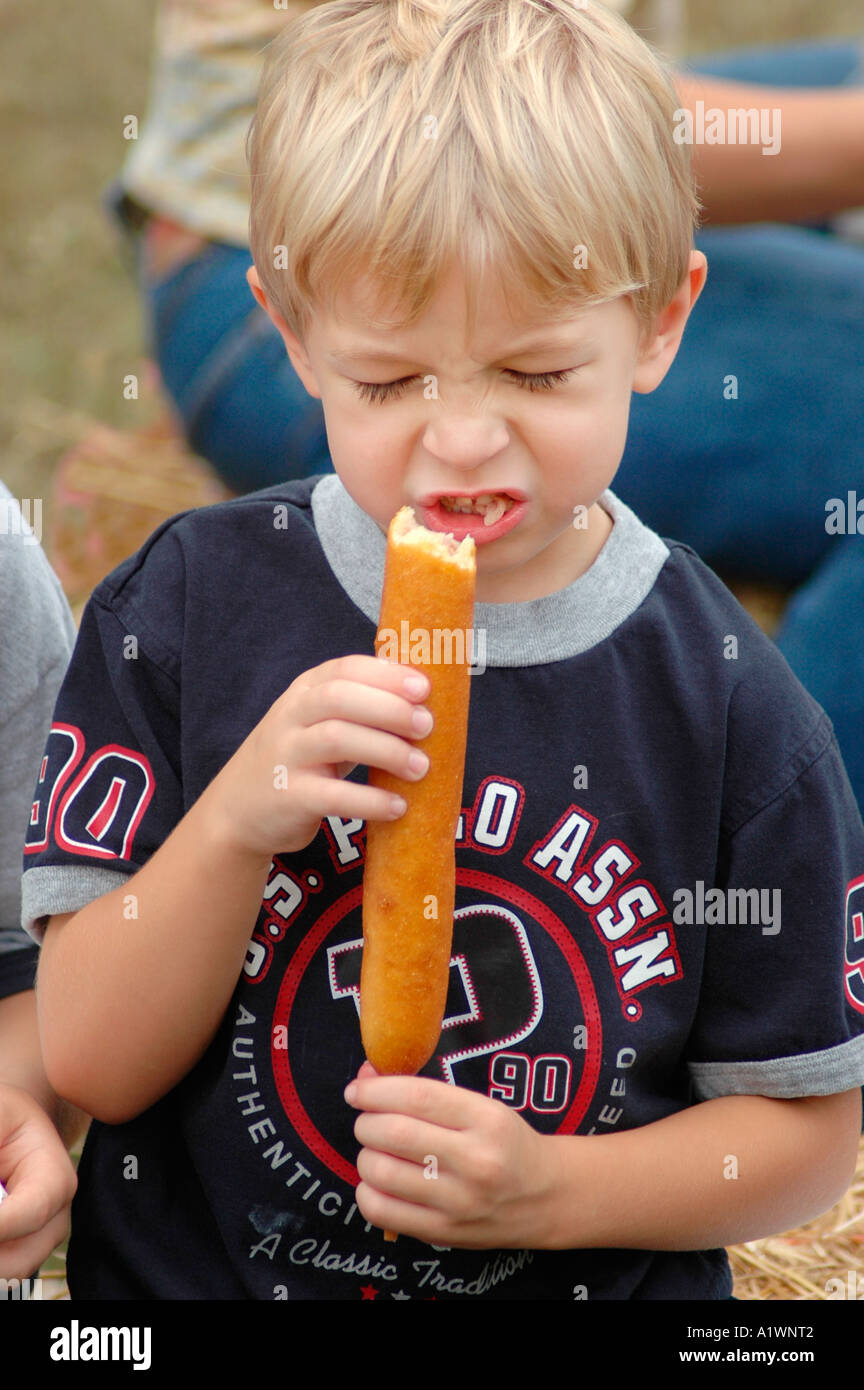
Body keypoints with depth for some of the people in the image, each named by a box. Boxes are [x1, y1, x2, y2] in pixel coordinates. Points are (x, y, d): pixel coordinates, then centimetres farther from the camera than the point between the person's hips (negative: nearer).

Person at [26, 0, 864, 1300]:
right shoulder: (191, 604, -5)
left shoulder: (732, 707, -6)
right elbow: (91, 1065, -6)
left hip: (595, 1280, -1)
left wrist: (554, 1189, -14)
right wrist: (237, 822, -20)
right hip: (187, 1269, 2)